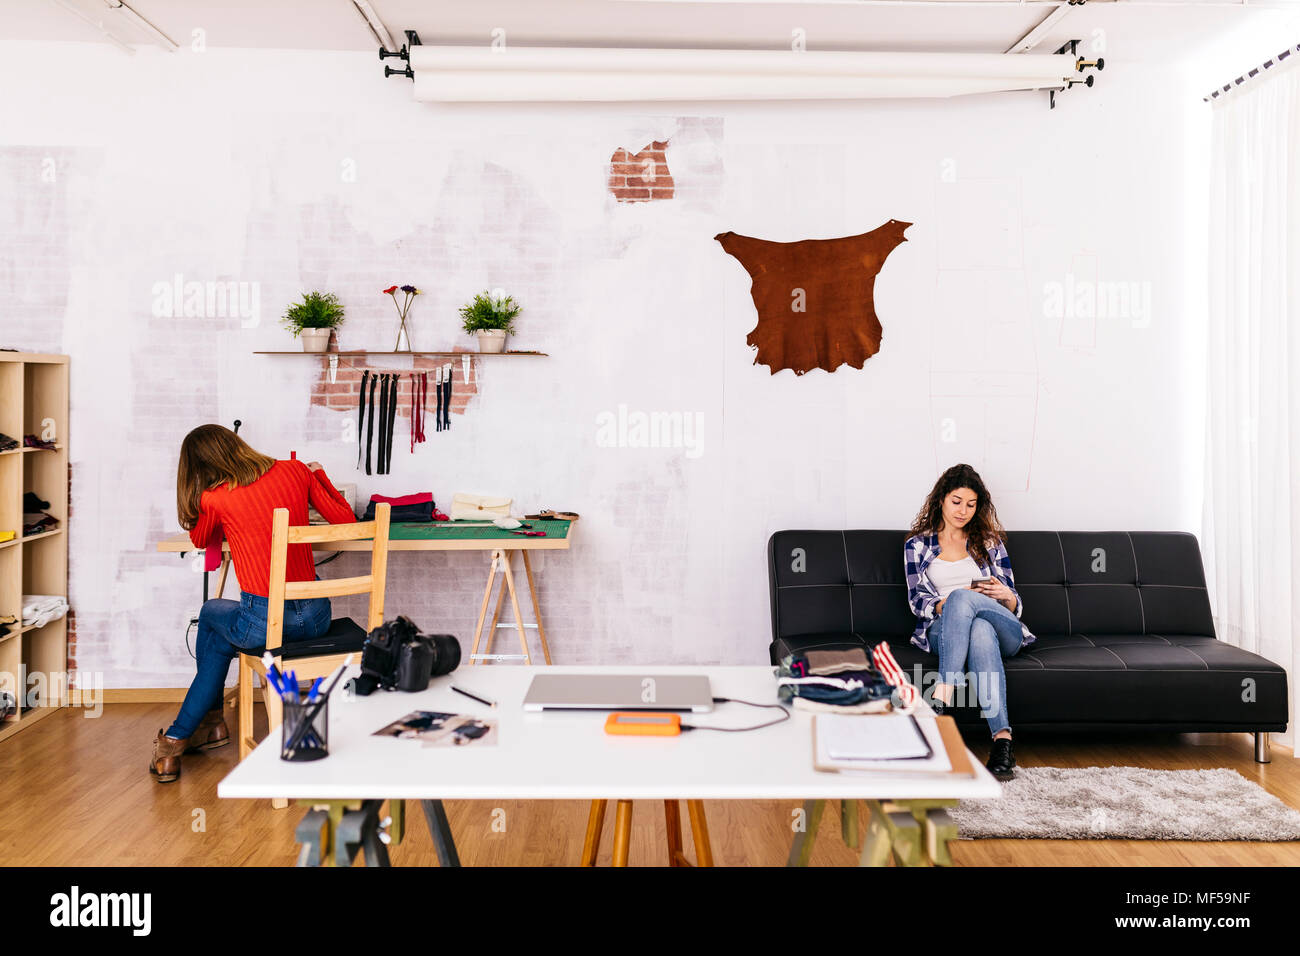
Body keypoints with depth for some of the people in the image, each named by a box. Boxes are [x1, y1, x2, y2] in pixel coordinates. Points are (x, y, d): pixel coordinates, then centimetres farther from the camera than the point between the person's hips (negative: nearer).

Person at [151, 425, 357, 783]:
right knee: (220, 638, 32)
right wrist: (319, 475, 28)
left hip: (265, 623, -4)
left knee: (211, 613, 33)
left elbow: (200, 539, 17)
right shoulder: (296, 471, 3)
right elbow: (346, 520, 14)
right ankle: (180, 736, 40)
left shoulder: (214, 498, -6)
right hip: (315, 617, 4)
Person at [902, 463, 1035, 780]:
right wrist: (946, 605, -17)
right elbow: (918, 601, 5)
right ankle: (1002, 738, -49)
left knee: (961, 597, -35)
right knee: (980, 631, -39)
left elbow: (1014, 605, 15)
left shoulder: (989, 541, 20)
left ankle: (942, 694, -45)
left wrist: (1005, 596, -11)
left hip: (1003, 631, 1)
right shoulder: (918, 544, 17)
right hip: (943, 631, -1)